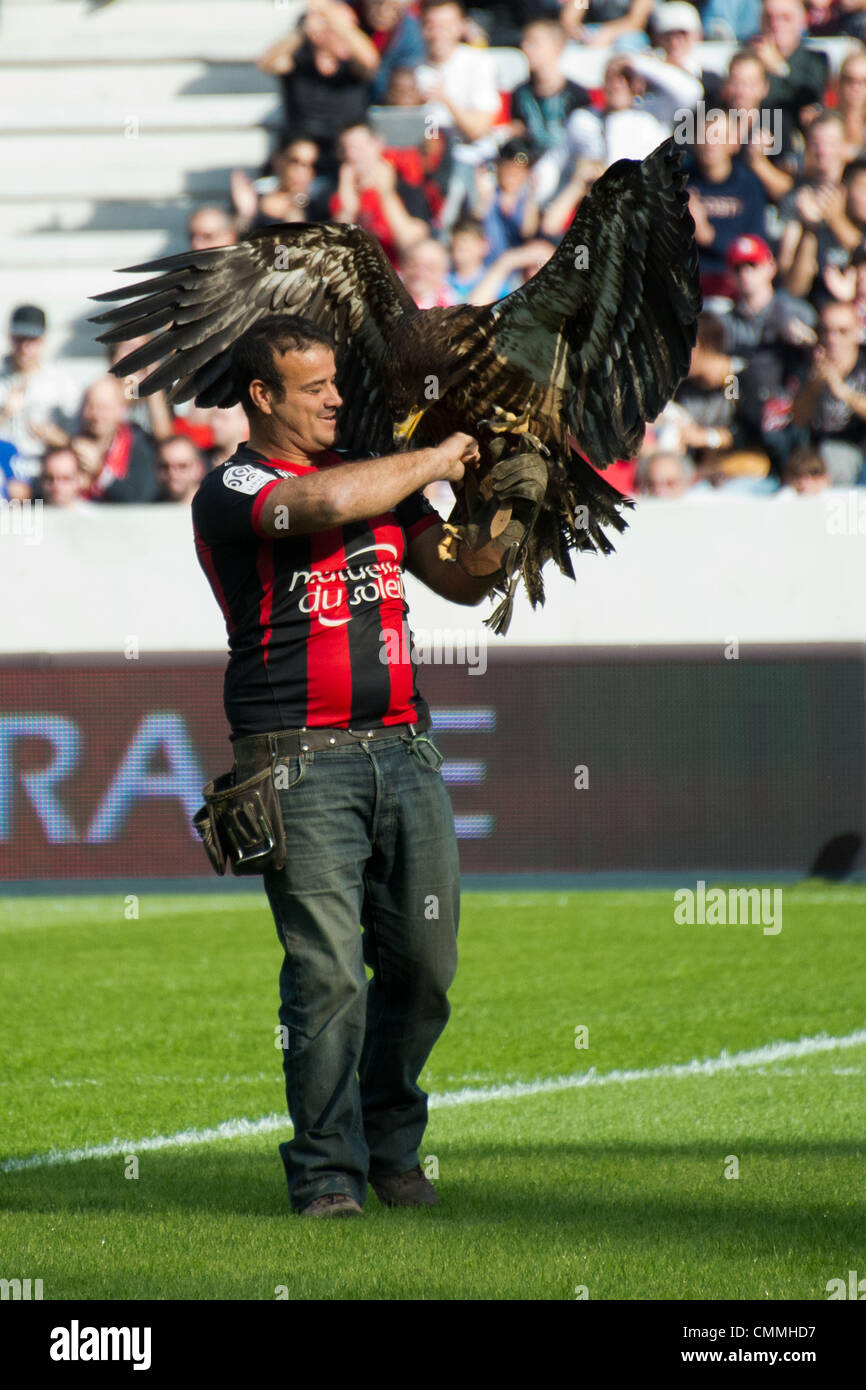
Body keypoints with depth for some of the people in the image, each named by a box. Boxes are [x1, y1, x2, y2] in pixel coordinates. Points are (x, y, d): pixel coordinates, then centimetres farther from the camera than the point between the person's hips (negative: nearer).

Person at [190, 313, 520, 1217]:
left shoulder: (379, 476, 19)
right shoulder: (230, 490, -2)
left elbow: (462, 582, 21)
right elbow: (327, 504, -22)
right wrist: (433, 463, -9)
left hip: (402, 750, 6)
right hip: (301, 761, -6)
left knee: (424, 965, 3)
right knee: (327, 973, -11)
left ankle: (391, 1148, 21)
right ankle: (326, 1173, -3)